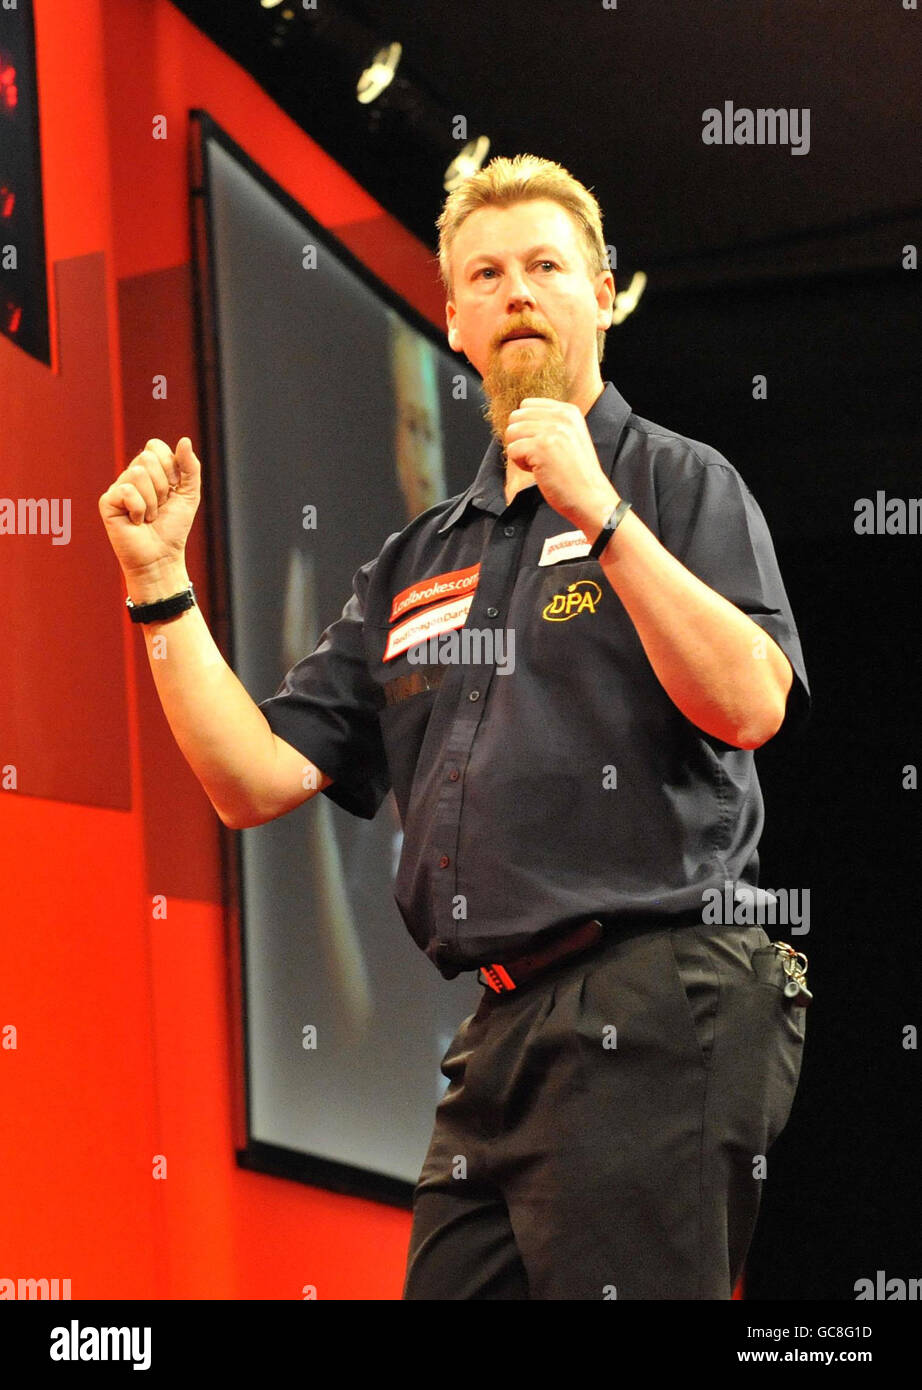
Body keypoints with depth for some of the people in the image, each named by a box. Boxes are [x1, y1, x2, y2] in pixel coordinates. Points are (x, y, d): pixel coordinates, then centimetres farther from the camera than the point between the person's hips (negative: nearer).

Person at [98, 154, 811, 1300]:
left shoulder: (677, 484, 5)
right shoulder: (417, 562, 22)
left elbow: (749, 704, -13)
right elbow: (256, 778, 16)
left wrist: (597, 512, -18)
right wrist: (159, 580, 9)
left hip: (654, 1010, -6)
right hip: (500, 1033, 6)